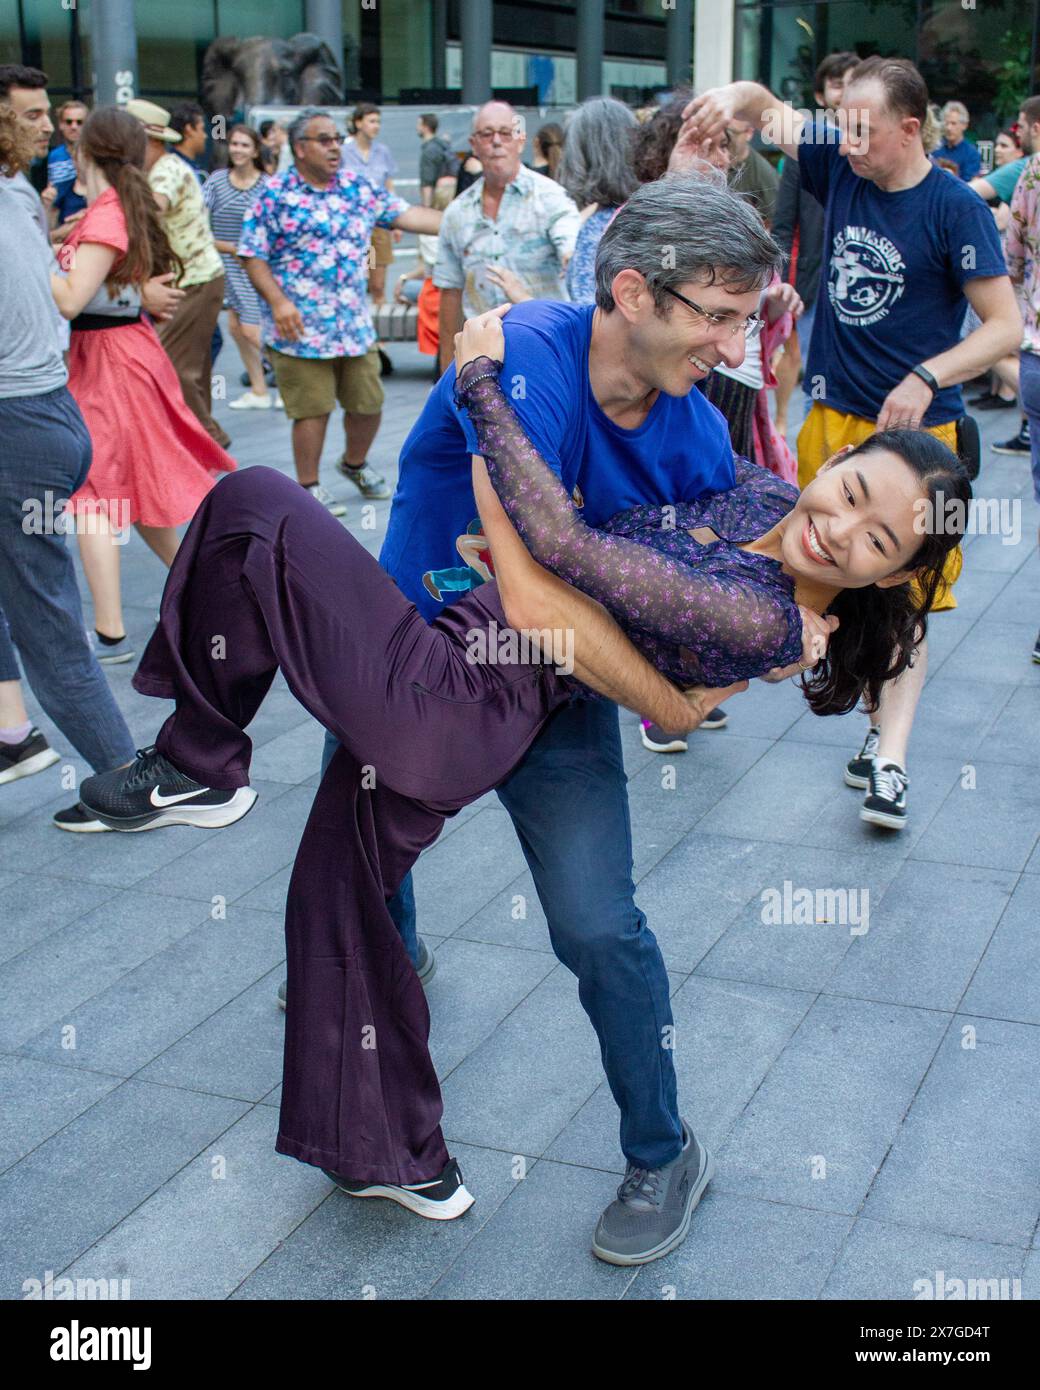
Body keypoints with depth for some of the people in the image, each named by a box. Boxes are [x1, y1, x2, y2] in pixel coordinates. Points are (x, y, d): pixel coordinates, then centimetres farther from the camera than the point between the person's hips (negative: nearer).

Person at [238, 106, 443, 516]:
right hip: (301, 327, -5)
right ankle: (308, 486, 16)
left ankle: (355, 464, 39)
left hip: (355, 324, 5)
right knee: (313, 409, 0)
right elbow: (253, 256, -7)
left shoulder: (358, 187, 8)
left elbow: (407, 214, 5)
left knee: (368, 403, 12)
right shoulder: (275, 195, -6)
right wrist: (278, 302, -19)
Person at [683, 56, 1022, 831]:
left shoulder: (955, 209, -12)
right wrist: (735, 97, -11)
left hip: (913, 427, -5)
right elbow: (766, 107, 12)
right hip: (832, 417, 5)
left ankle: (890, 759, -7)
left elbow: (1007, 325, -11)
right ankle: (884, 729, 24)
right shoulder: (840, 165, 2)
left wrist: (927, 377, -23)